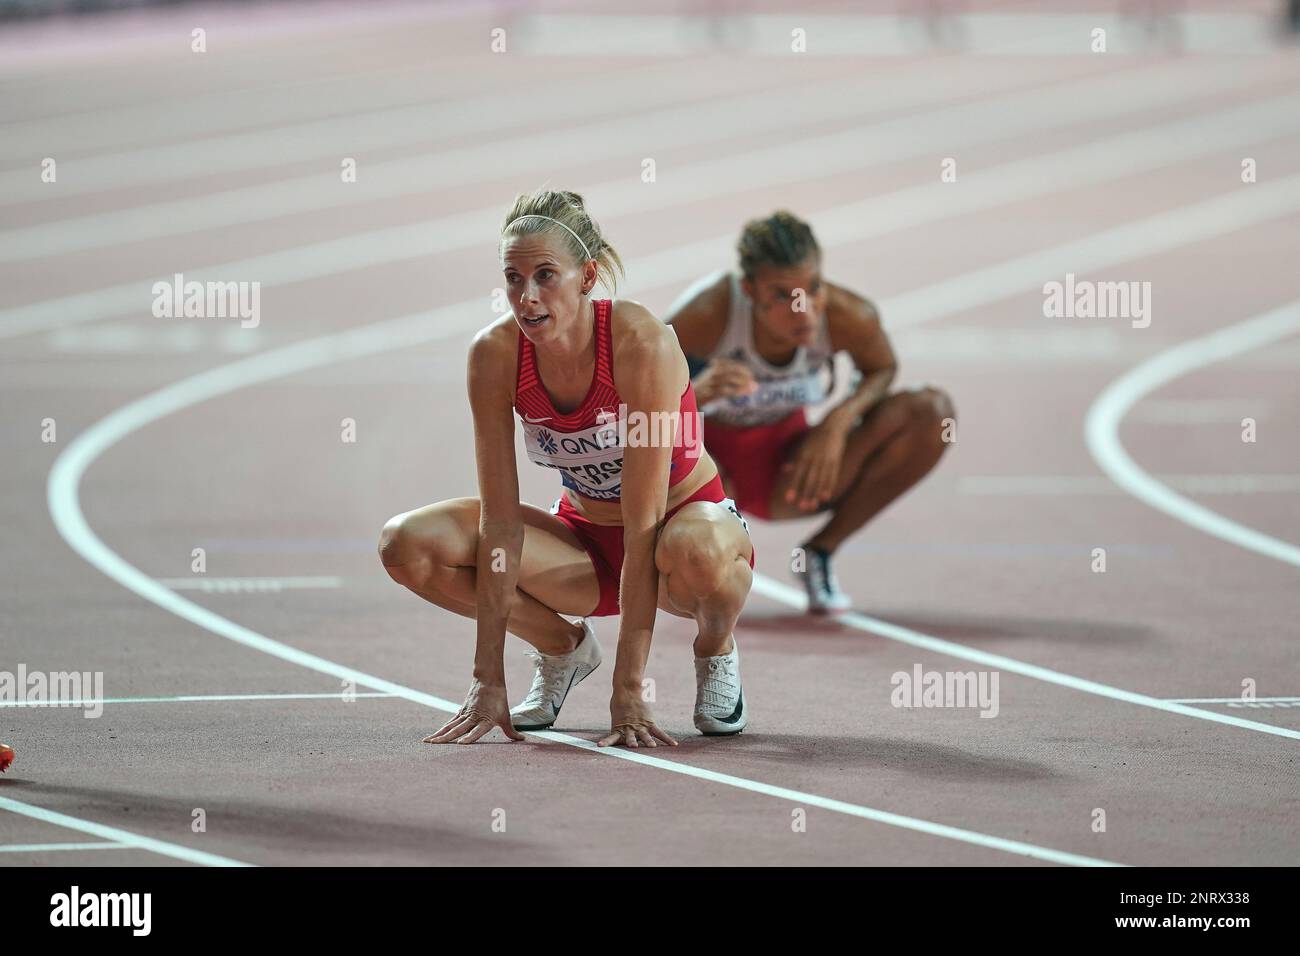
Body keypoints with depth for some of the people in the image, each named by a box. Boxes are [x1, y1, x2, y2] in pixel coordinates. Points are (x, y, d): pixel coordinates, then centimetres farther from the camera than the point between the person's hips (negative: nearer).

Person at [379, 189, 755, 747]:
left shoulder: (642, 344, -29)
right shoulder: (495, 354, -18)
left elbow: (643, 526, -30)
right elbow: (500, 519, -17)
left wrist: (628, 688, -33)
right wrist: (488, 680, -21)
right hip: (586, 542, 4)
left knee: (698, 550, -41)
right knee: (408, 545, -18)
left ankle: (716, 651, -4)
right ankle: (562, 647, 7)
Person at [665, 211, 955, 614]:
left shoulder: (849, 316, -22)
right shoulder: (706, 314, -32)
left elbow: (880, 370, 1)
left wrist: (837, 423, -20)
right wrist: (694, 393, -49)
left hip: (787, 474, 3)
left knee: (931, 411, -18)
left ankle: (821, 550, -2)